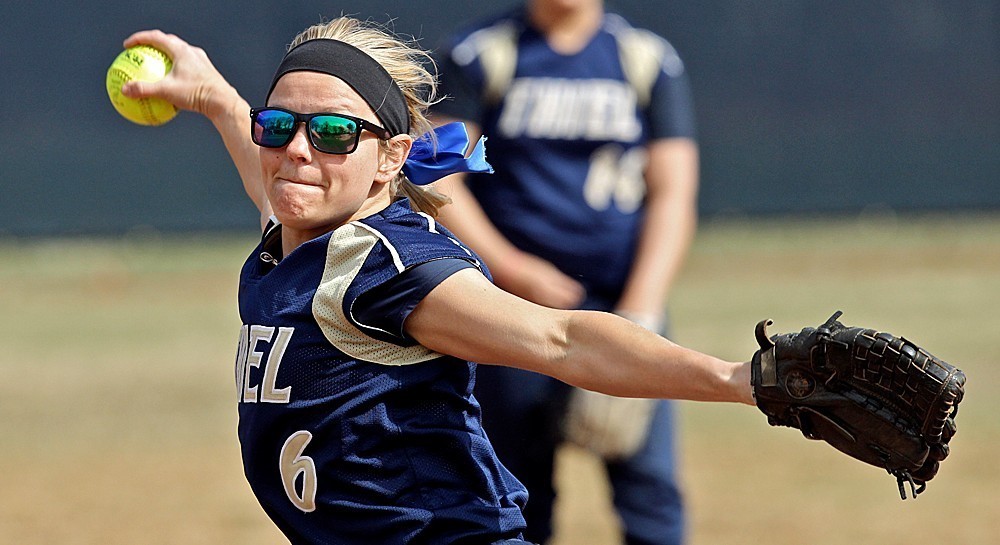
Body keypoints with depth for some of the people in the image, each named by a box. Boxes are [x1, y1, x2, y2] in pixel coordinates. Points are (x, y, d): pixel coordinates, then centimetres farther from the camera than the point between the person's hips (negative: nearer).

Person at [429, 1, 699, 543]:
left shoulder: (650, 60, 7)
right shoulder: (478, 56, 3)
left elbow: (672, 194, 2)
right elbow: (438, 182, -2)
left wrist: (639, 314, -10)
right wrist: (510, 269, -15)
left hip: (624, 300, 1)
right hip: (511, 304, -1)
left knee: (650, 484, -9)